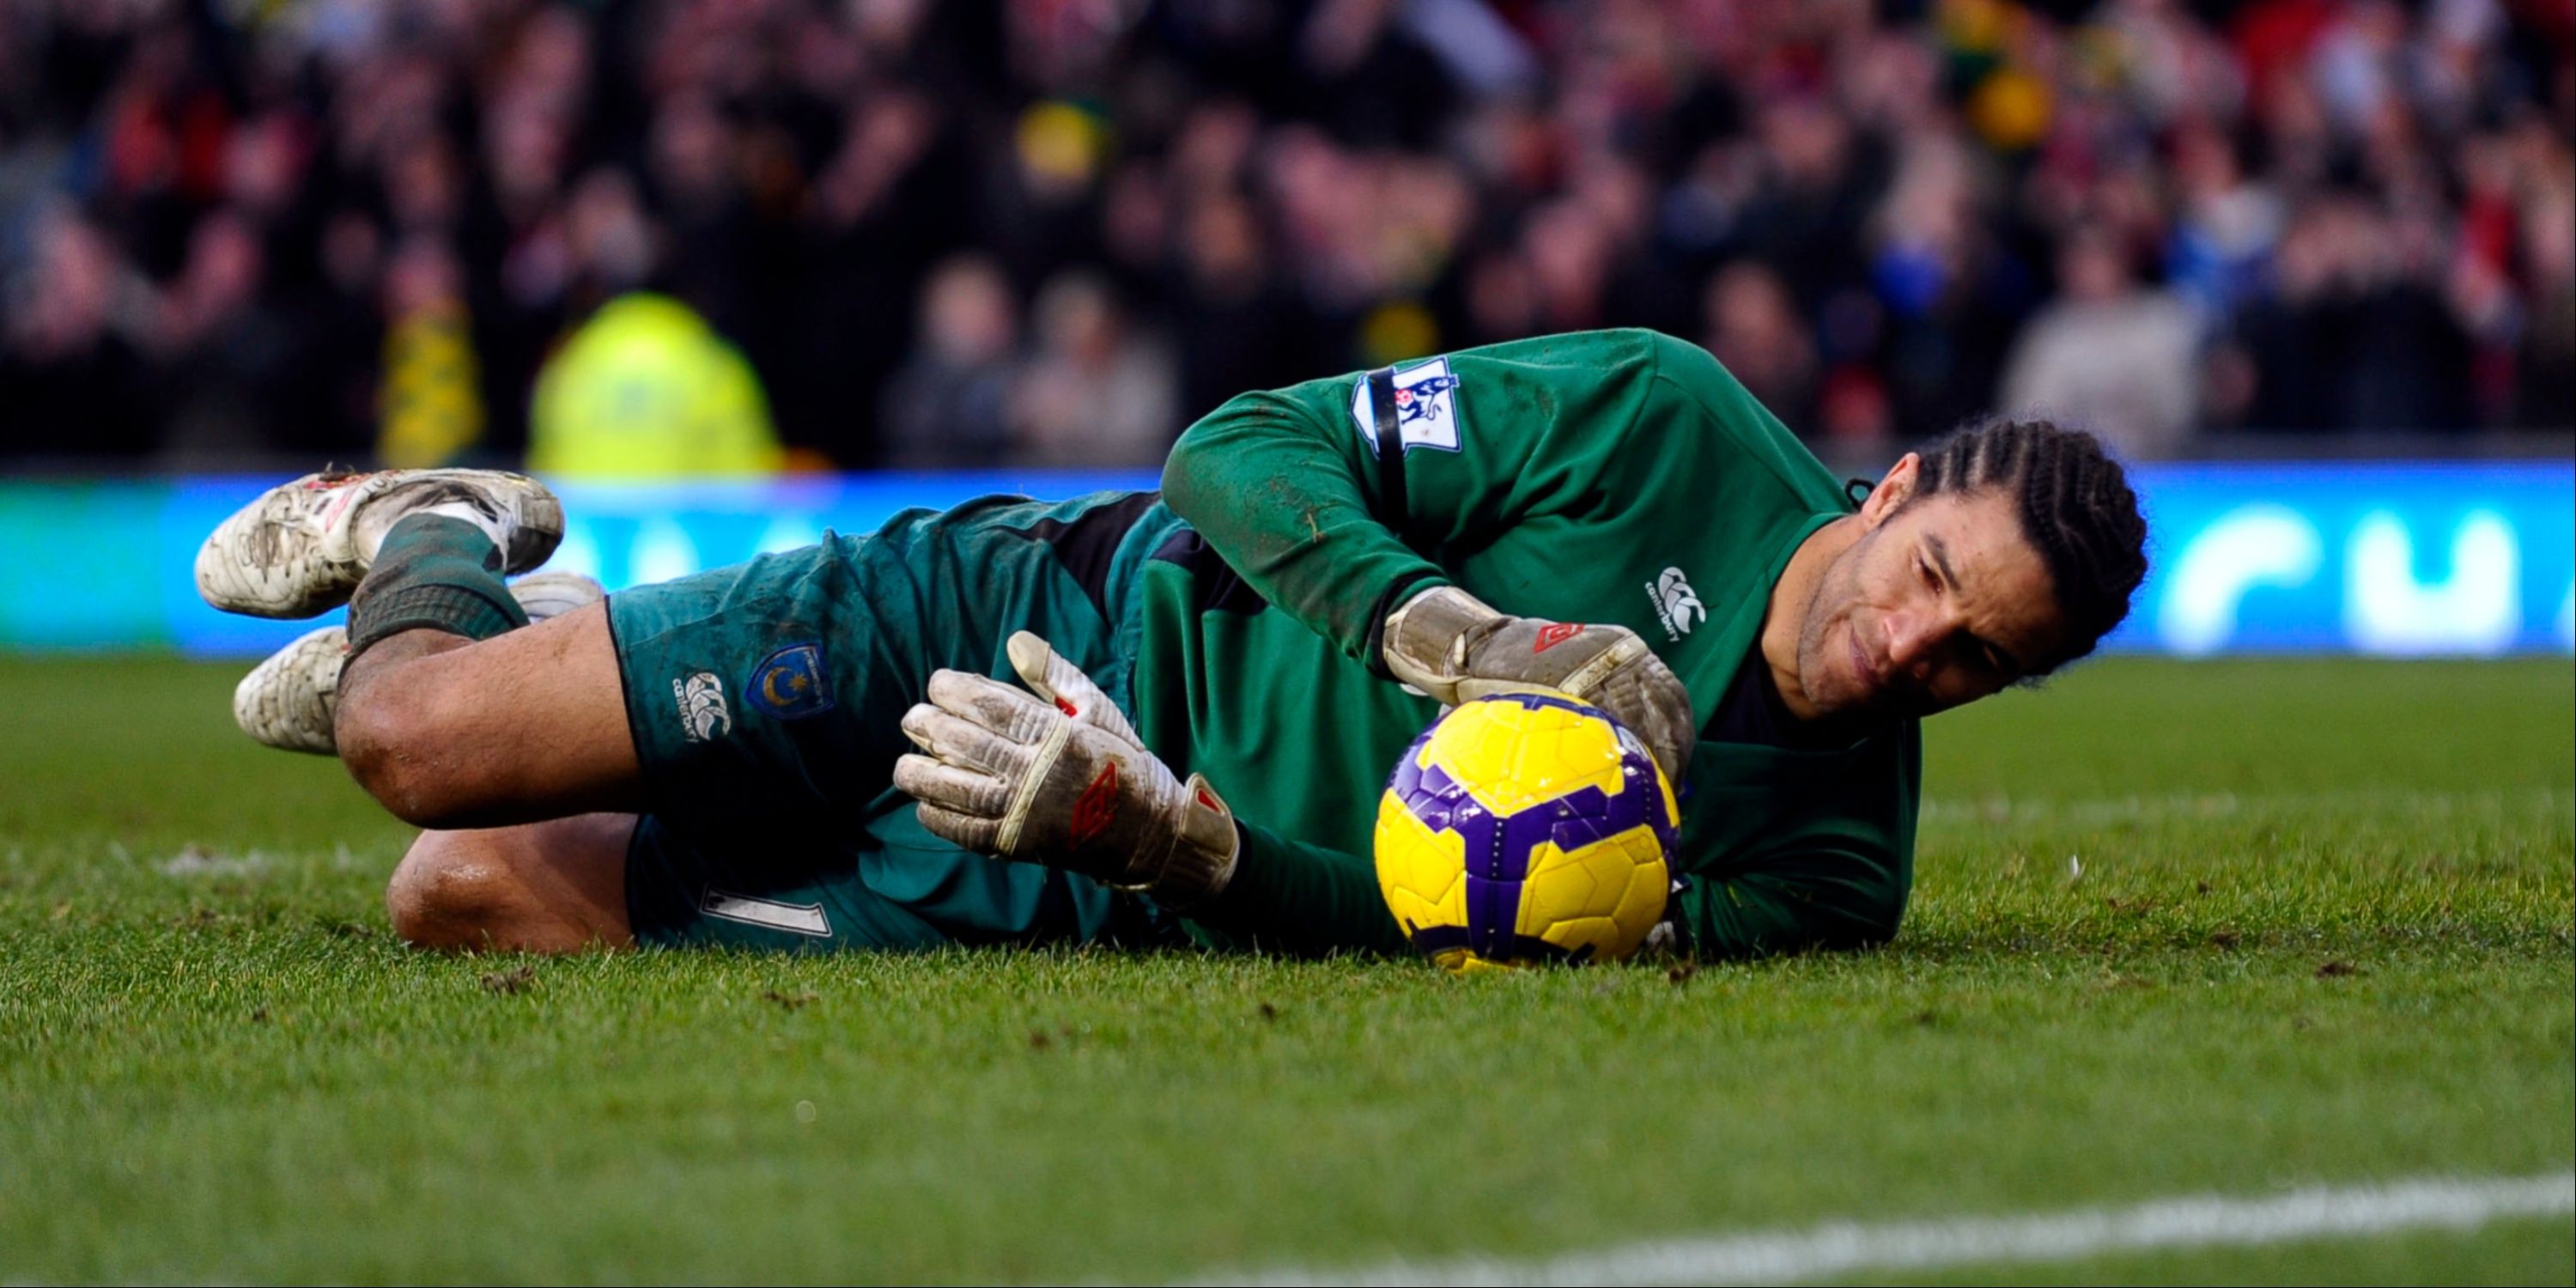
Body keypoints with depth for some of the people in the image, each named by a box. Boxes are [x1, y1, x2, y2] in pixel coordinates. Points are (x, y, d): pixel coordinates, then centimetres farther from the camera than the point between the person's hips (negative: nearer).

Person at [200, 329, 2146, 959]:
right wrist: (1454, 635, -29)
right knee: (417, 752, -9)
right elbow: (1248, 449, -11)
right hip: (1057, 609, -1)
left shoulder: (1824, 871, -12)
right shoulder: (1669, 422, -16)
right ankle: (442, 542, 28)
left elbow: (1418, 924, -17)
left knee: (470, 900, -10)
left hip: (1100, 901, 1)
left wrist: (1164, 836, -33)